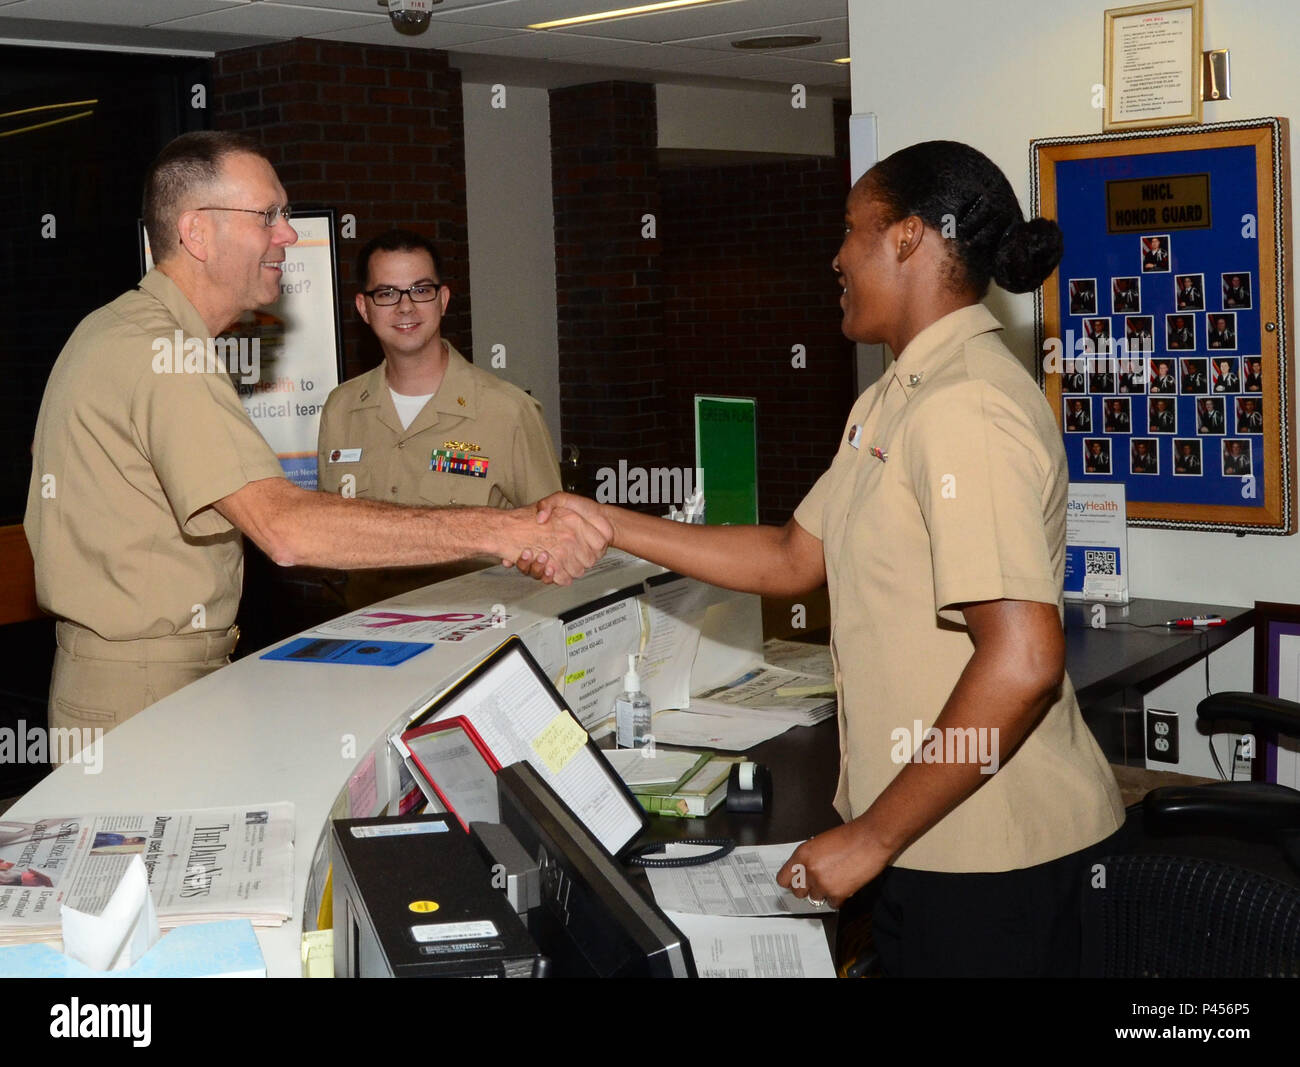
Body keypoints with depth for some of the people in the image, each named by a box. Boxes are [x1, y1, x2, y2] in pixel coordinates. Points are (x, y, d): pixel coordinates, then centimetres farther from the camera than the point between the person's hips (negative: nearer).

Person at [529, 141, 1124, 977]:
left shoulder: (964, 409, -22)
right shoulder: (896, 402, 12)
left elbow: (1021, 663, -29)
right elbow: (794, 560, 14)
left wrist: (873, 837, -23)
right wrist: (610, 526, 9)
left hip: (988, 852, -9)